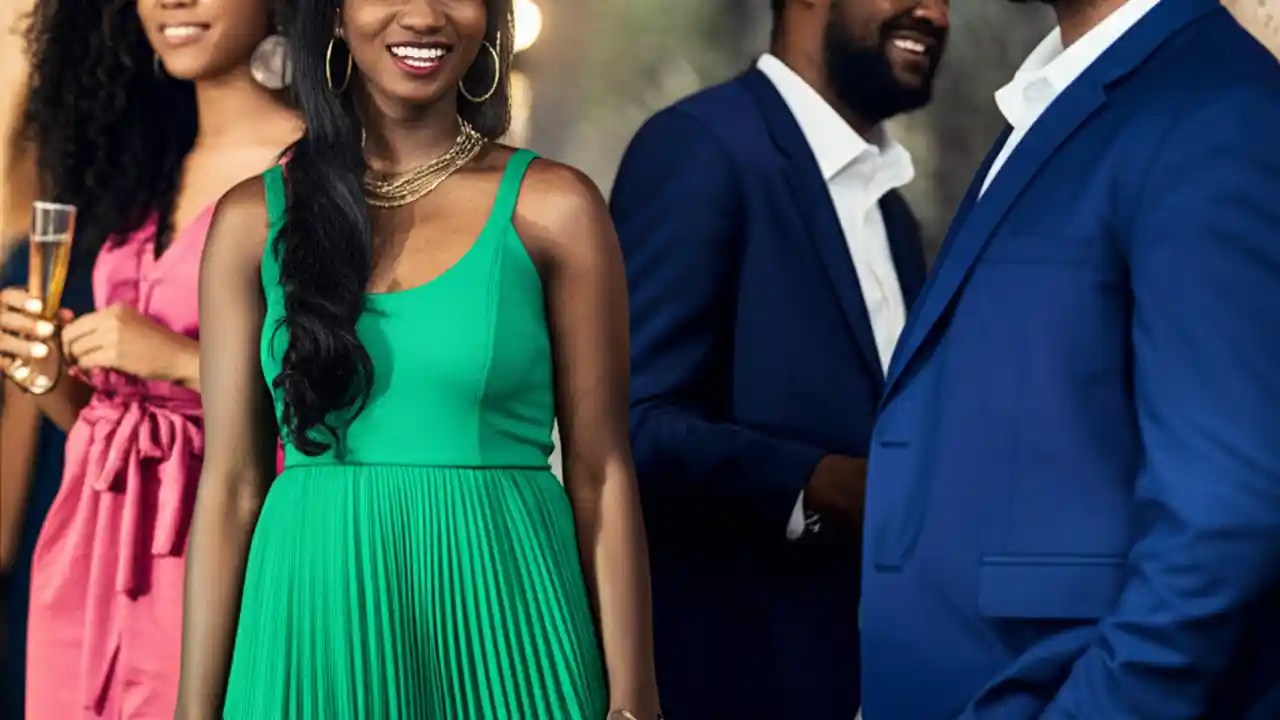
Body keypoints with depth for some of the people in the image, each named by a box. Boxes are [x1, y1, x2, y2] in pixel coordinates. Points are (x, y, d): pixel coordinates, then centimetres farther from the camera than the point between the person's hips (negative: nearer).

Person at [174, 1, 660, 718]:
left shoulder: (553, 209, -1)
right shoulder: (254, 219, 4)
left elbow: (602, 475, -1)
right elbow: (231, 484, 3)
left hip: (500, 628, -1)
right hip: (313, 628, 1)